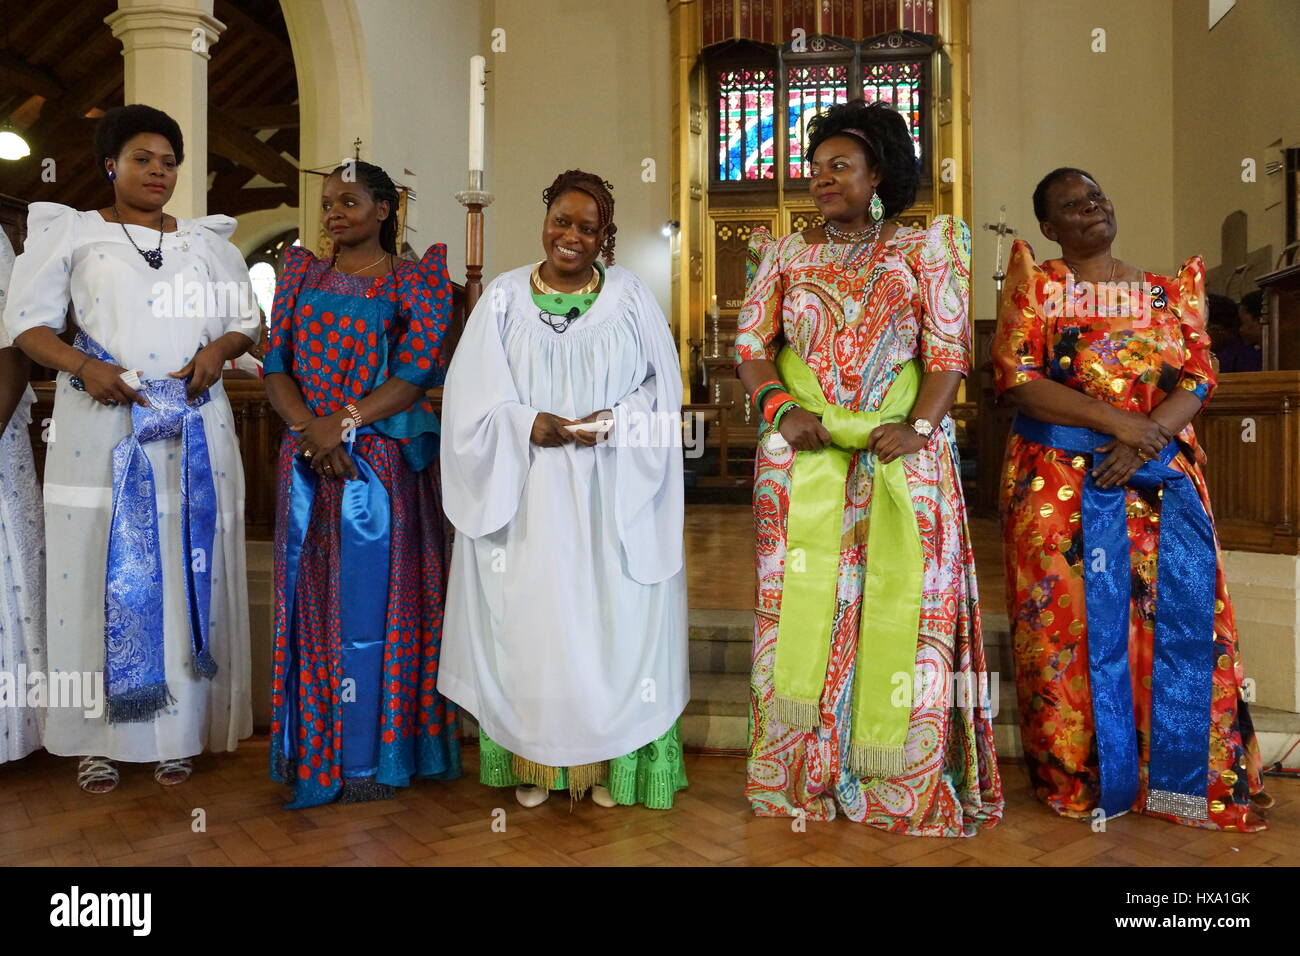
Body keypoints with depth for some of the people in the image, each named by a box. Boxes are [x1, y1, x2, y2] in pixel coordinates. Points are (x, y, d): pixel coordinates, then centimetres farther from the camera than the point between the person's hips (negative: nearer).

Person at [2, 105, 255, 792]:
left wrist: (219, 348, -5)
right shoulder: (70, 232, 10)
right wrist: (83, 366, -13)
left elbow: (247, 319, 16)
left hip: (194, 426, 2)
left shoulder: (208, 241, 16)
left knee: (186, 572, 1)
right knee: (100, 572, -1)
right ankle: (99, 738, 10)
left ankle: (178, 732, 10)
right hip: (102, 422, -1)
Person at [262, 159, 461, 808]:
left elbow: (415, 375, -7)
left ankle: (371, 755, 11)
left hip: (383, 461, -3)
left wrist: (342, 423, -17)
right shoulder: (304, 274, 14)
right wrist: (309, 427, -12)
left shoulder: (413, 281, 3)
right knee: (312, 599, 7)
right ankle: (314, 748, 19)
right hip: (309, 462, 4)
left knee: (373, 599, 0)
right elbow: (276, 365, 6)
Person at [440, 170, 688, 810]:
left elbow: (663, 388, 4)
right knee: (527, 618, 4)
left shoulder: (631, 296, 5)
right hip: (524, 495, 1)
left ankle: (607, 760, 17)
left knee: (608, 618, 3)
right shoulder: (504, 296, 6)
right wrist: (526, 424, -15)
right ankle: (531, 760, 19)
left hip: (609, 497, 0)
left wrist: (615, 421, -13)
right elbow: (472, 395, 1)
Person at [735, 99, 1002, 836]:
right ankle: (802, 777, 15)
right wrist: (779, 407, -12)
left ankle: (902, 782, 12)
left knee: (901, 604, -2)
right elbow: (752, 344, 7)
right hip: (803, 454, 2)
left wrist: (920, 424, -15)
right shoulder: (787, 255, 14)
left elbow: (949, 350, 1)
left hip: (901, 456, -1)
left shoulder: (922, 249, 9)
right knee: (803, 603, 2)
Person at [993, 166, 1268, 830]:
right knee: (1074, 624, -2)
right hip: (1060, 482, -3)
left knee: (1181, 618, 0)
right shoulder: (1035, 286, 6)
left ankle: (1185, 777, 15)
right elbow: (1017, 379, -7)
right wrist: (1118, 422, -14)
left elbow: (1199, 379, 6)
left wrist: (1148, 437, -14)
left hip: (1164, 480, 3)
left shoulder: (1170, 291, 16)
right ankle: (1083, 780, 12)